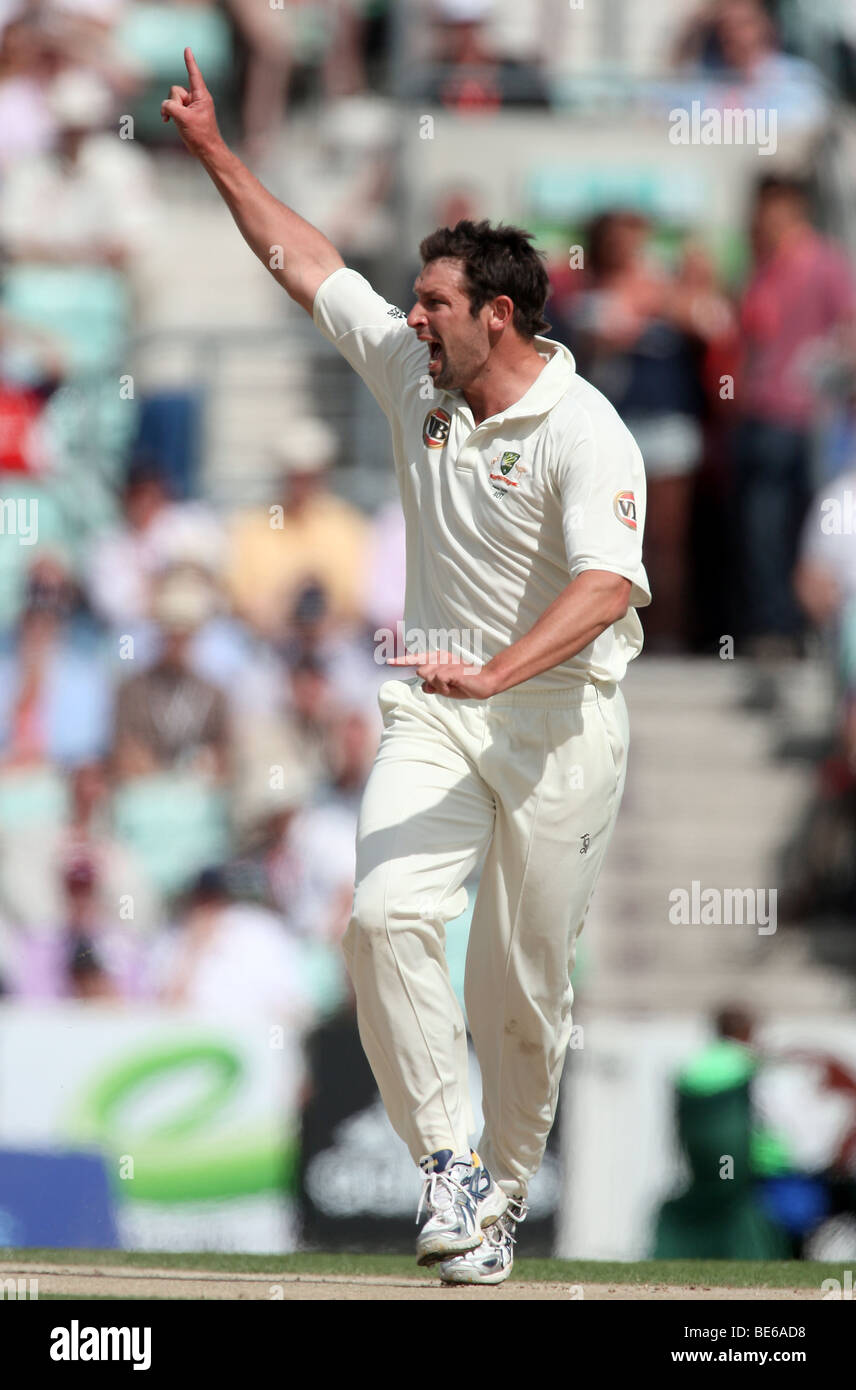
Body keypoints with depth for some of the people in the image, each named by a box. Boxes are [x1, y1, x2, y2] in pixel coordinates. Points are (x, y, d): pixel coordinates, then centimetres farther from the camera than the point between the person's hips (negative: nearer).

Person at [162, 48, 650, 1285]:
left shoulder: (585, 433, -15)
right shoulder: (411, 372, 5)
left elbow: (608, 584, -29)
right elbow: (309, 264, 17)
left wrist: (495, 673, -42)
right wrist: (215, 152, 18)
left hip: (560, 718, -5)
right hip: (436, 712, 5)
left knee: (525, 984, 1)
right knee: (387, 912, -20)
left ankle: (503, 1194, 19)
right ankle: (448, 1164, -16)